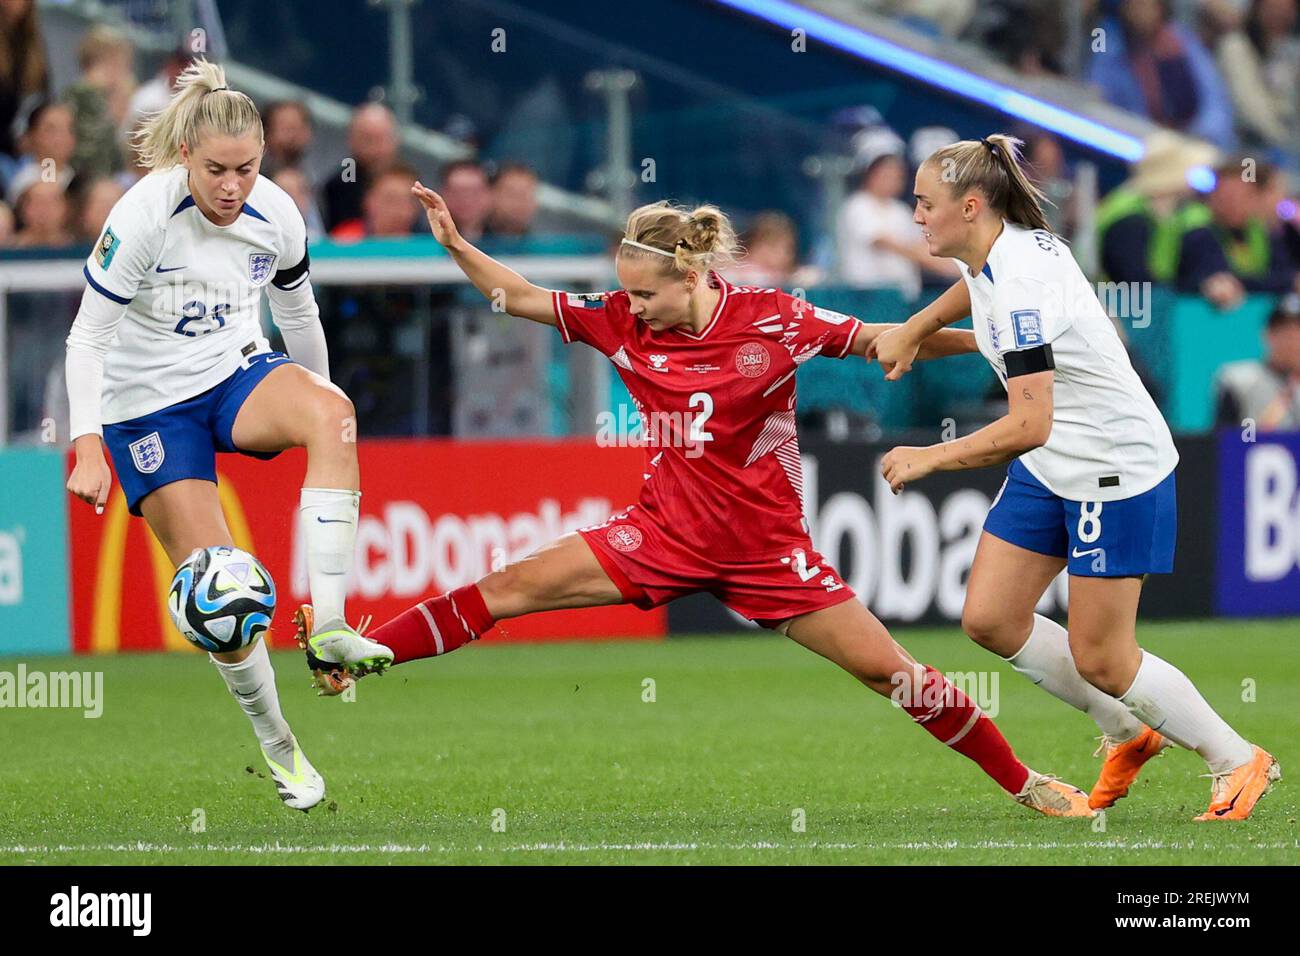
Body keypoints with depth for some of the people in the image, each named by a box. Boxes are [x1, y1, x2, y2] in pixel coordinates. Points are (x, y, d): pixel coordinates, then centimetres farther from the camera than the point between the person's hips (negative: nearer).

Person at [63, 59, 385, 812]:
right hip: (149, 403, -3)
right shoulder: (143, 218, -23)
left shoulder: (276, 215, -10)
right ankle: (277, 745, 10)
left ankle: (328, 625, -33)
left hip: (238, 374, 3)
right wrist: (88, 452, -24)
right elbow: (87, 338, -17)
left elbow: (299, 313, 10)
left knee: (332, 412, -32)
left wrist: (319, 420, 21)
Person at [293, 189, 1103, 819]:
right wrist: (455, 245, -8)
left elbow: (882, 344, -6)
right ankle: (351, 659, -5)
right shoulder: (623, 324, -4)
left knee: (884, 668, -6)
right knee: (514, 586, -8)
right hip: (667, 533, 3)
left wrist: (985, 339, -14)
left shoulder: (772, 322, -15)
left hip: (766, 547, -3)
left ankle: (1022, 782, 9)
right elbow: (524, 300, 4)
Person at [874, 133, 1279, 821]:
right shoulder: (1007, 246, -1)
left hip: (1118, 472, -9)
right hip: (1050, 469, 9)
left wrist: (929, 458, -28)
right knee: (990, 618, 5)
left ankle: (1239, 762, 17)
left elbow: (1029, 425, -35)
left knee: (1099, 660, -2)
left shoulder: (1019, 291, -29)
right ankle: (1129, 734, 21)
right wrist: (913, 329, 16)